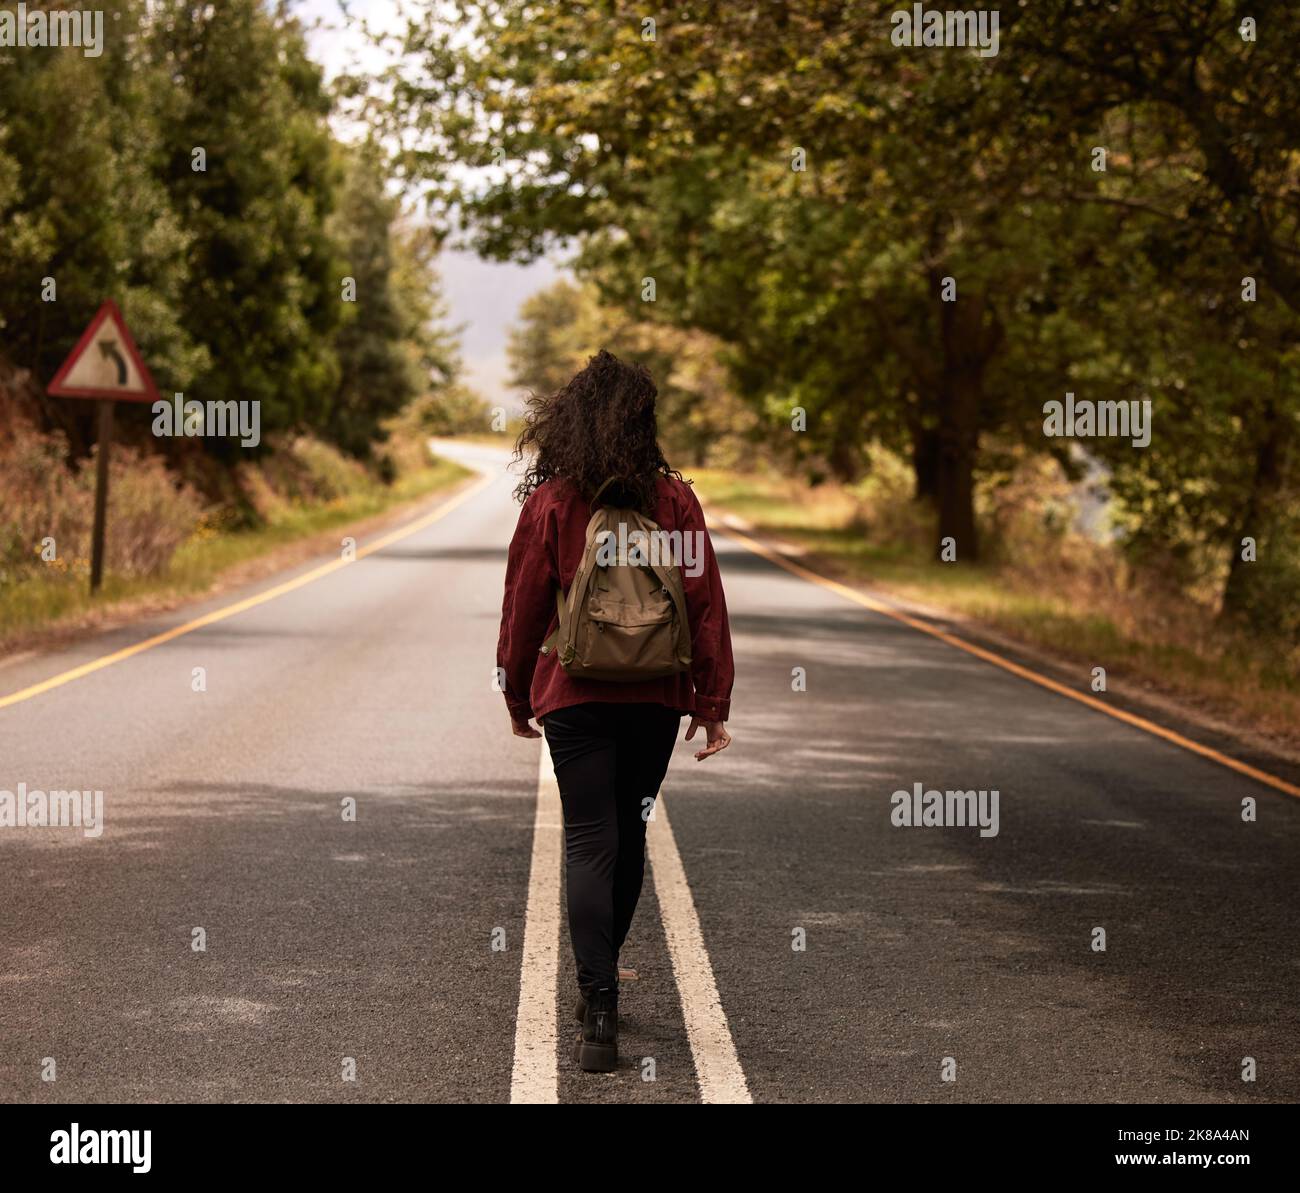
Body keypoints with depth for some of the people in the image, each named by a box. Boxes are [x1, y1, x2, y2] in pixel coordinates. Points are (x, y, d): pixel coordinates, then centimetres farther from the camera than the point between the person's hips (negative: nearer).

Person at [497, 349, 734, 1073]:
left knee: (590, 845, -2)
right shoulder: (674, 499, -2)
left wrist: (517, 696, 12)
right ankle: (600, 977, 32)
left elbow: (523, 606, -1)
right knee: (629, 836, 18)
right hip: (658, 697, 2)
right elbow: (706, 601, -2)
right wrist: (713, 703, 4)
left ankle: (601, 1016, -11)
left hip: (575, 698, -2)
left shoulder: (551, 503, -5)